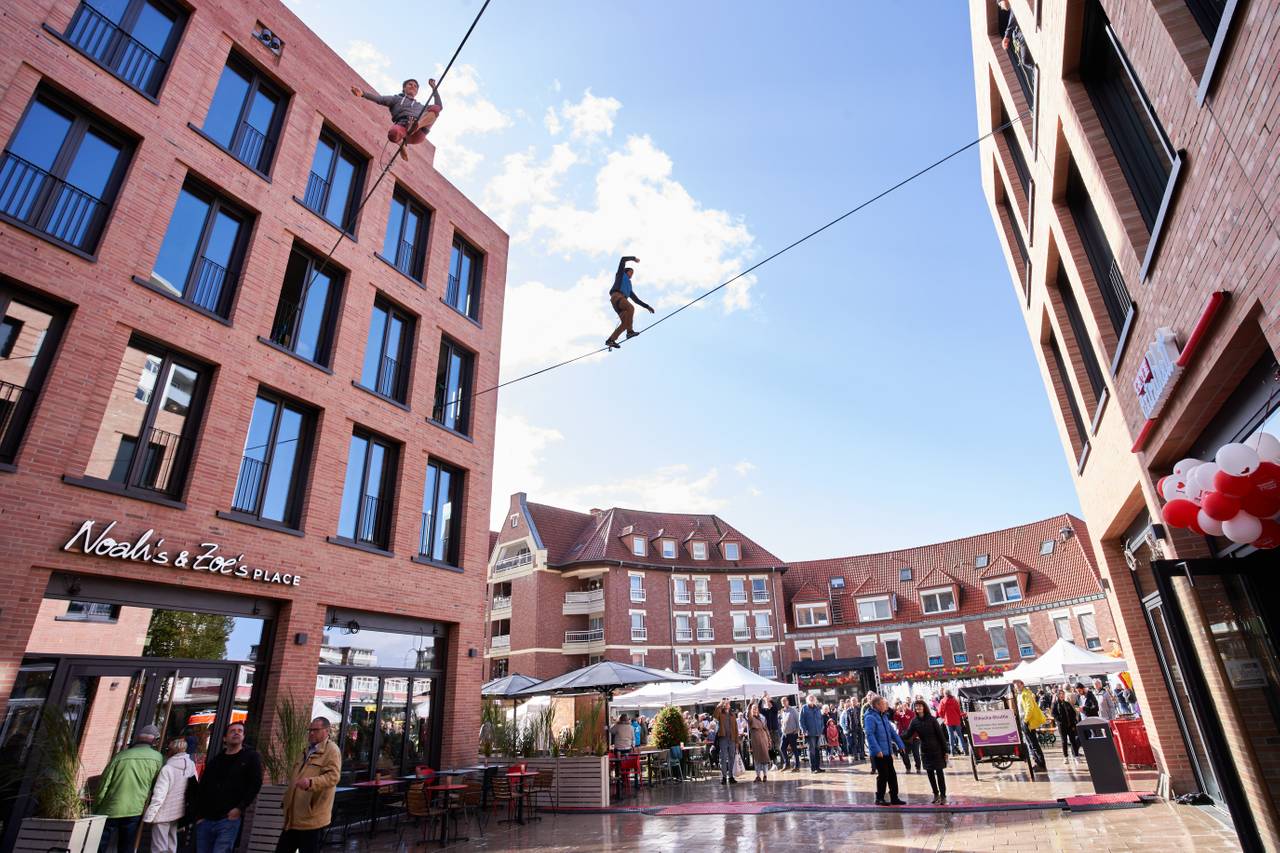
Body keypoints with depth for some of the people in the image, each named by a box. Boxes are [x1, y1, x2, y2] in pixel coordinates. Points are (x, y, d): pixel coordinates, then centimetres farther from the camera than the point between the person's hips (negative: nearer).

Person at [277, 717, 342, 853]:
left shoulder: (332, 750, -11)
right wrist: (288, 794, 26)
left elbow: (333, 776, -25)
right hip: (294, 817, 9)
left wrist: (311, 782, -39)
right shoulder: (309, 750, 18)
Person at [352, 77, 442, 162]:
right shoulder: (396, 99, 31)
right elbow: (379, 99, 13)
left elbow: (439, 106, 37)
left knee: (435, 108, -20)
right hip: (402, 125, -2)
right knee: (393, 133, -42)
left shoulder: (420, 107, 42)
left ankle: (417, 126, -42)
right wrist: (363, 93, -5)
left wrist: (434, 88, 32)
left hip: (418, 133, 2)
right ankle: (402, 144, -10)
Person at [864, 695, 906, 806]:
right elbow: (870, 735, -23)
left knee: (892, 775, 11)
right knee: (883, 775, 0)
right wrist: (877, 750, -28)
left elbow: (893, 731, 16)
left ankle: (894, 798, 22)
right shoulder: (870, 717, -17)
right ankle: (879, 798, 14)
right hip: (878, 753, -8)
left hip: (887, 751, 8)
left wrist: (900, 745, 11)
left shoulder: (884, 716, 12)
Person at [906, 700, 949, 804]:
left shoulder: (932, 719, -10)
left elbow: (941, 735, -8)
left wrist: (945, 750, -10)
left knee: (939, 772, -2)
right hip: (925, 750, 3)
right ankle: (936, 794, 21)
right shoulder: (915, 721, -1)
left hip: (936, 749, -3)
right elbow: (908, 734, -7)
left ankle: (943, 795, 9)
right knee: (930, 773, 8)